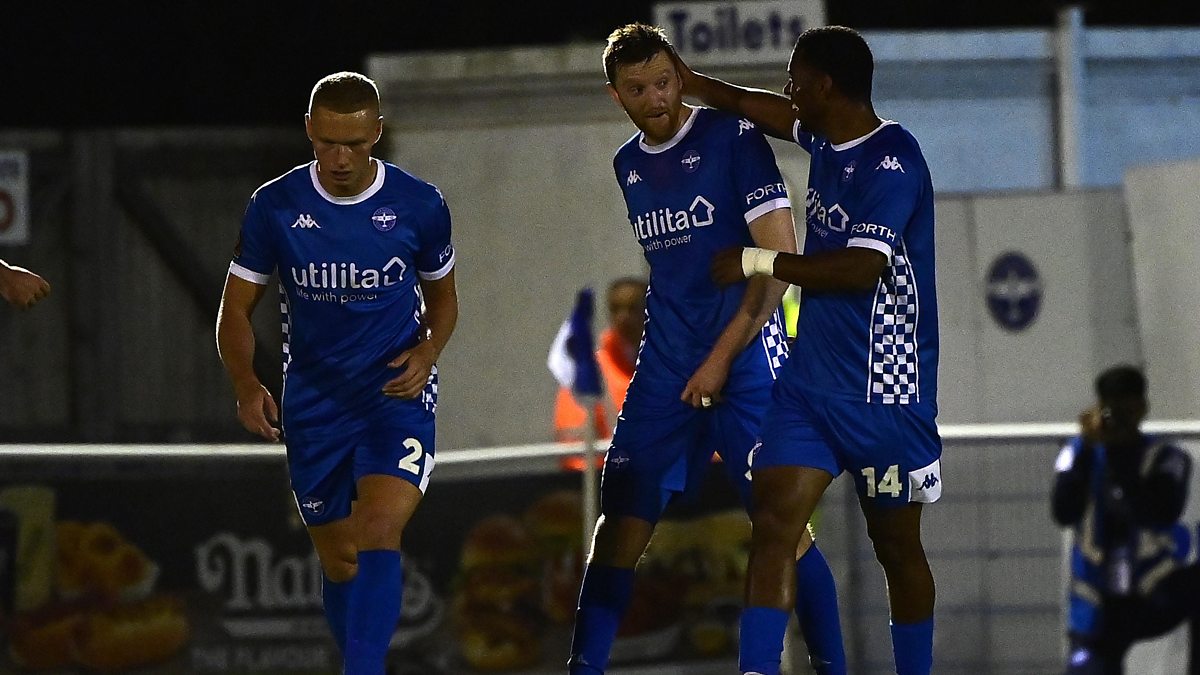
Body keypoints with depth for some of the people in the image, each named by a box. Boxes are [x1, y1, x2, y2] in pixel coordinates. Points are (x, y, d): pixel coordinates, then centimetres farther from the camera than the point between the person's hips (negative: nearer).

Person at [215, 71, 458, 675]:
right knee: (339, 564, 8)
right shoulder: (274, 207, -5)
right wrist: (246, 386, -16)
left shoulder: (419, 205, -5)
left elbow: (442, 296, 12)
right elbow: (236, 311, 2)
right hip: (313, 406, 2)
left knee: (378, 531, -25)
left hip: (396, 394, -2)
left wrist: (427, 352, -9)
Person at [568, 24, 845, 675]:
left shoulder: (732, 138, -7)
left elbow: (779, 259, -12)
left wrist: (722, 358, -14)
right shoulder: (628, 165, 12)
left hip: (746, 359, -5)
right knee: (622, 521, 1)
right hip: (664, 368, 5)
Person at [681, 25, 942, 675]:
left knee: (898, 548, 8)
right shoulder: (827, 141, 9)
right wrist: (688, 81, 37)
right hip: (810, 379, 7)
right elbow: (760, 108, 30)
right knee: (772, 525, -9)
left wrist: (759, 262, -18)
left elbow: (864, 267, -26)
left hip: (885, 395, -7)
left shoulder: (893, 160, -17)